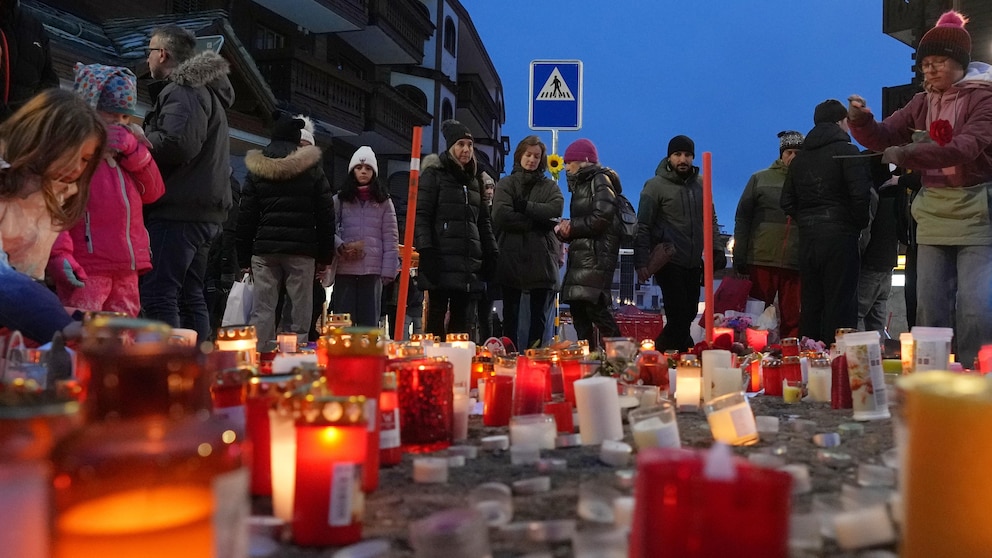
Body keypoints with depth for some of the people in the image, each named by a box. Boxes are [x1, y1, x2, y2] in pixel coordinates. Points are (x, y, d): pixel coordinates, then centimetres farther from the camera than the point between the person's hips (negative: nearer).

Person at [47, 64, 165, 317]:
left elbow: (153, 192, 11)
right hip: (85, 269, -7)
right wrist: (59, 254, -22)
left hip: (126, 268, 8)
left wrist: (133, 150, -2)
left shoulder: (126, 144, 21)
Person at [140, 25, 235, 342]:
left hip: (178, 211, -10)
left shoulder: (183, 91, -7)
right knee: (189, 296, 12)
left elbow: (177, 143, -23)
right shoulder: (206, 91, 24)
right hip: (203, 210, 10)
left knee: (156, 295, -12)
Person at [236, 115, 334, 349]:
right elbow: (326, 215, 3)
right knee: (299, 310, 1)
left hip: (264, 250, 2)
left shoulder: (256, 170, 10)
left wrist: (244, 257, 12)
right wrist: (325, 256, 6)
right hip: (302, 250, -2)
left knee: (262, 310, 4)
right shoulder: (312, 169, 5)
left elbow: (245, 216, 9)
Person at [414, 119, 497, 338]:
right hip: (442, 263, -6)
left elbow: (483, 221, 23)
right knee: (436, 321, -5)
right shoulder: (433, 175, 3)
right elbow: (420, 215, -6)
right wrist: (426, 252, -17)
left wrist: (490, 253, 12)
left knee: (463, 324, 5)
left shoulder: (474, 180, 22)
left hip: (471, 266, 6)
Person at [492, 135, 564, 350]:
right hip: (511, 258, -1)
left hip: (541, 260, 1)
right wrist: (536, 222, -11)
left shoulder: (550, 186, 13)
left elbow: (556, 210, -7)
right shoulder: (506, 184, 9)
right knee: (510, 315, 3)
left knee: (539, 315, 3)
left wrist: (525, 206, -12)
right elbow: (501, 215, -9)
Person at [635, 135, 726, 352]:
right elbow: (643, 227, -7)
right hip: (669, 264, -6)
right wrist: (641, 262, -13)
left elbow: (710, 220, 19)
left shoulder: (700, 184, 11)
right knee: (679, 316, -10)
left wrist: (717, 249, 7)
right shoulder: (655, 185, -5)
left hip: (694, 265, 6)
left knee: (688, 315, 11)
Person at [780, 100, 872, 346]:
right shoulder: (847, 152, -5)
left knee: (810, 304, 12)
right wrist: (860, 224, -1)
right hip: (839, 236, -6)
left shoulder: (800, 158, 14)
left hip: (807, 239, 6)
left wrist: (806, 222, 14)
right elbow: (860, 195, -15)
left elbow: (787, 201, 12)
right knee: (840, 305, -4)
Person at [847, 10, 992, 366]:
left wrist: (909, 154, -33)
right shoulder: (922, 103, 9)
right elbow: (881, 138, 5)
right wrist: (861, 120, -17)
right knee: (929, 307, 6)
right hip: (933, 214, 6)